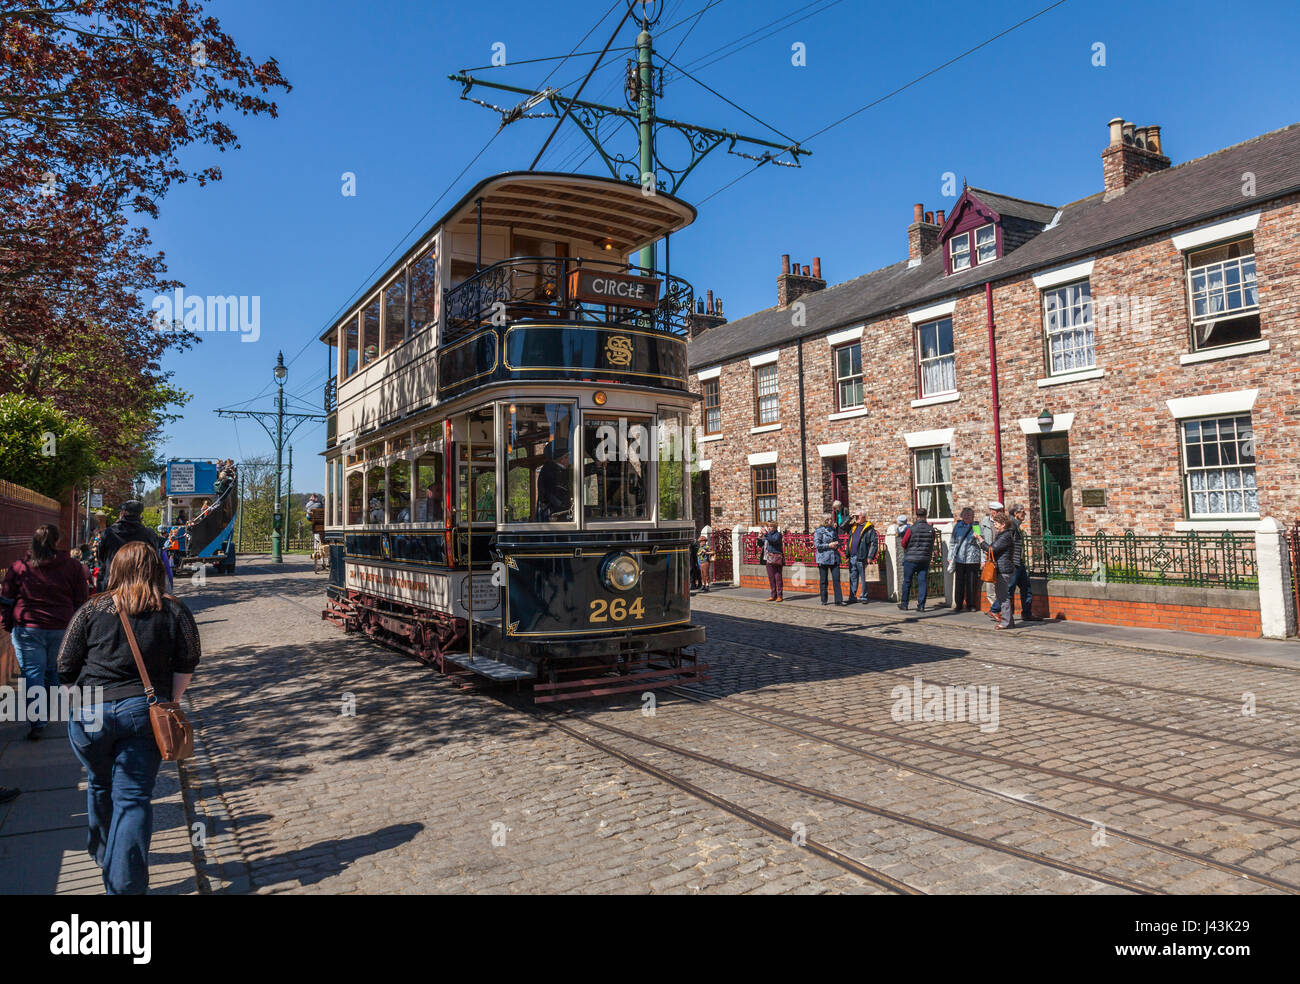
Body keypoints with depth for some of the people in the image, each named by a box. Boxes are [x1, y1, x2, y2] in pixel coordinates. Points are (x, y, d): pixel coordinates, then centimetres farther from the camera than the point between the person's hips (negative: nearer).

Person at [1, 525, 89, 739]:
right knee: (53, 671, 17)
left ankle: (37, 723, -7)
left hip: (27, 628, -1)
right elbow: (81, 601, 2)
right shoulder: (73, 567, -2)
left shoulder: (19, 567, -2)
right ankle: (48, 713, 29)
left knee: (33, 673, 1)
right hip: (62, 629, 1)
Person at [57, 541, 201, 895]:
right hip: (144, 711, -1)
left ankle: (103, 853, 45)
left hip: (89, 714, 2)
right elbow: (186, 668, 0)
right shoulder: (175, 612, 1)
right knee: (134, 797, 2)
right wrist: (166, 705, 11)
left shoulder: (91, 610, 2)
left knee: (99, 785, 24)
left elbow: (66, 668, 4)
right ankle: (125, 885, -3)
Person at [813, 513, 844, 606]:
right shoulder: (819, 531, -3)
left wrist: (836, 544, 0)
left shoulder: (834, 530, 14)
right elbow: (817, 545, -9)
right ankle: (823, 600, 12)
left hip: (834, 557, 4)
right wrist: (828, 545, -13)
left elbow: (838, 541, 23)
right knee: (823, 580, 2)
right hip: (823, 558, -4)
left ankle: (838, 600, -3)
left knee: (836, 579, -3)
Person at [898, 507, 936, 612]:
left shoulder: (912, 528, -11)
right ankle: (921, 606, 3)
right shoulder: (931, 529, -2)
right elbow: (932, 545, 9)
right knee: (923, 583, 5)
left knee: (907, 582, 9)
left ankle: (904, 604, 15)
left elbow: (903, 542, -3)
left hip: (911, 559, -2)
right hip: (925, 559, 2)